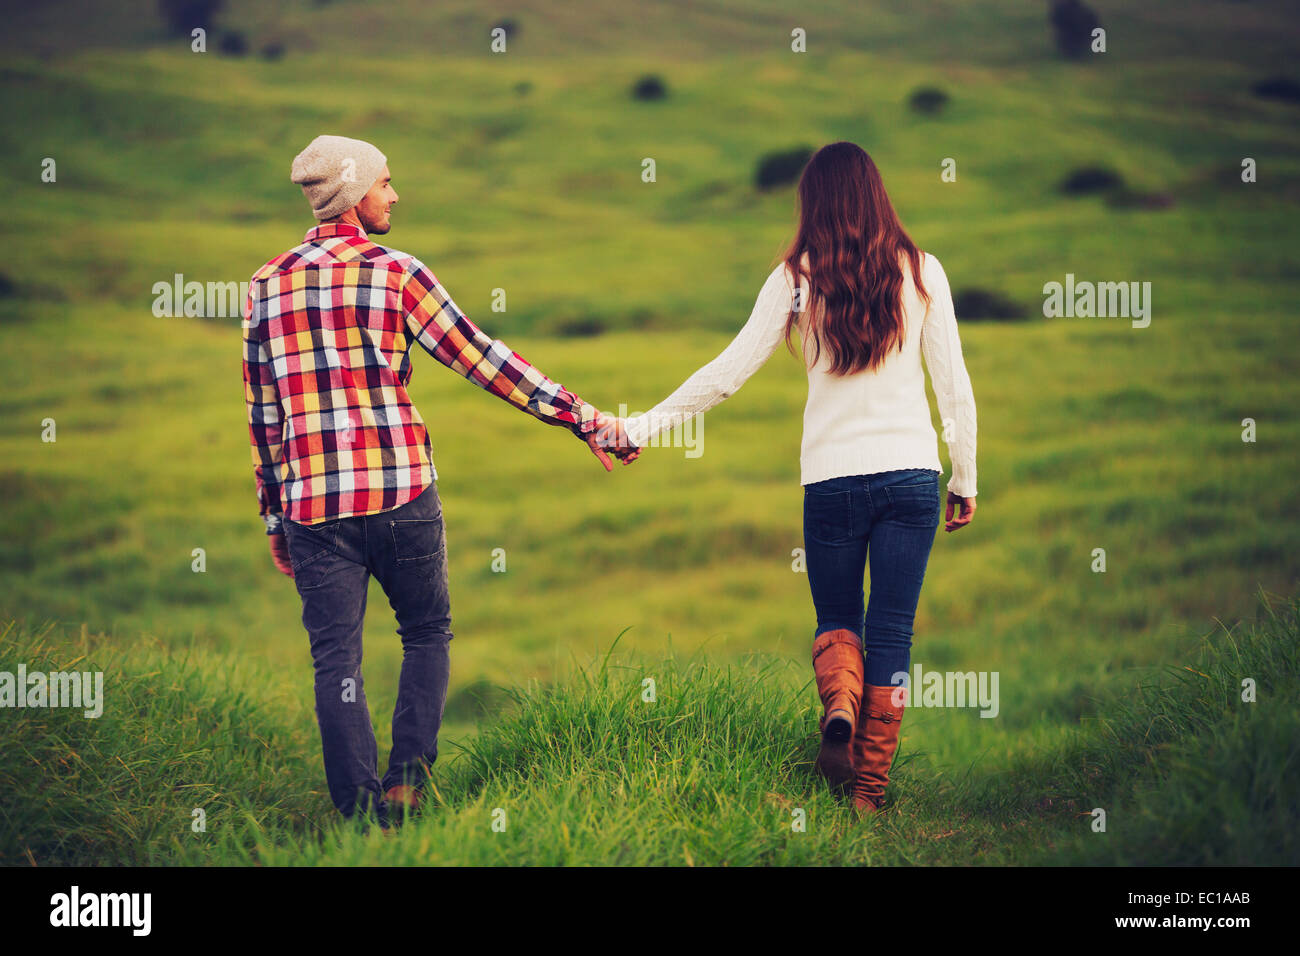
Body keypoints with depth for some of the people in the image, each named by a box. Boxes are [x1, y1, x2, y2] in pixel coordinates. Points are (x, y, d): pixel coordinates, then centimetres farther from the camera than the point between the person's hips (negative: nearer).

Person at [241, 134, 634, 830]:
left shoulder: (266, 285, 9)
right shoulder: (394, 274, -2)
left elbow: (262, 413, 12)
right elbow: (484, 361, -2)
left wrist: (274, 515, 19)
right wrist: (584, 419, 3)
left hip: (311, 504, 2)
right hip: (400, 492, -2)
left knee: (336, 659, 4)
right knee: (426, 634, 15)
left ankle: (359, 809, -2)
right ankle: (407, 779, 1)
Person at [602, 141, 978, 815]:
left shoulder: (797, 278, -2)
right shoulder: (920, 272, 2)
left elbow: (729, 371, -2)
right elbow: (953, 383, 3)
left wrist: (646, 425, 5)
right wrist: (965, 480, 13)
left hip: (831, 476, 0)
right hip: (911, 472, 1)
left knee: (837, 620, 17)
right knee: (891, 632, 6)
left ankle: (839, 705, -15)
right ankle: (870, 789, 4)